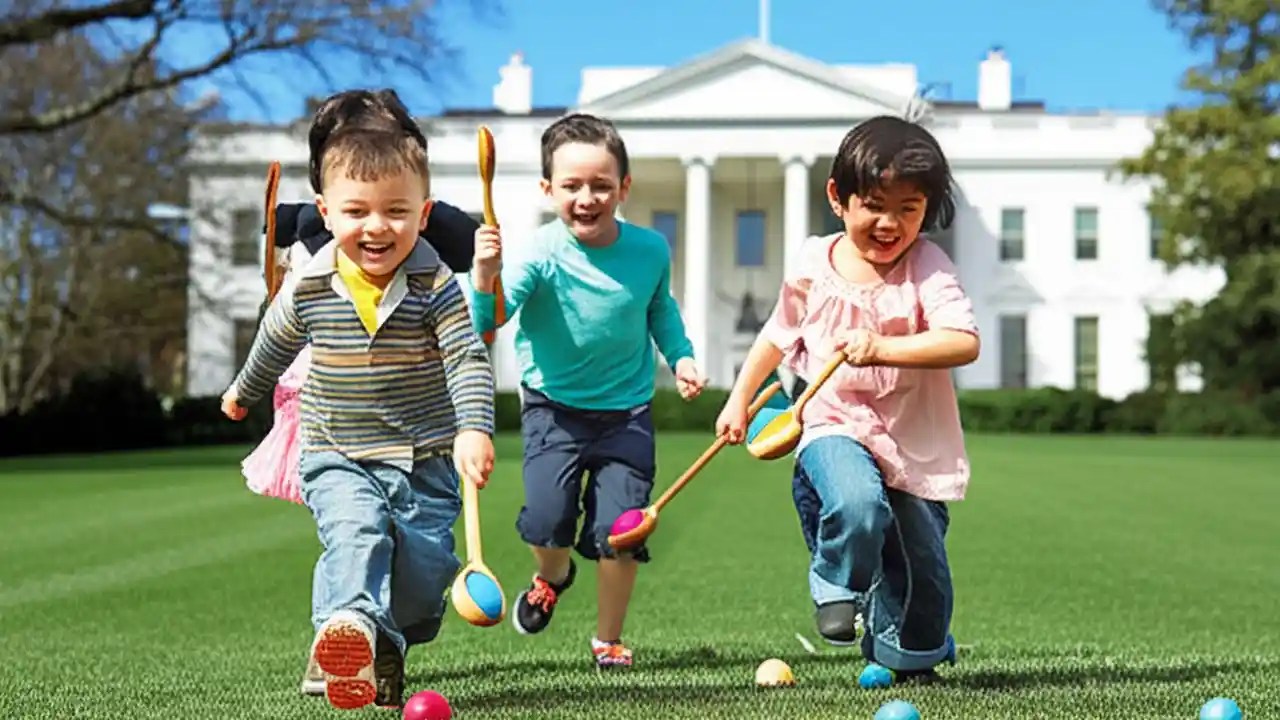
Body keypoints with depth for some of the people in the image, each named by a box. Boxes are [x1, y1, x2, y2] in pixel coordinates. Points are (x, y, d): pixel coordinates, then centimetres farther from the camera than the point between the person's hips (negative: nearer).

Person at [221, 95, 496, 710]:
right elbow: (275, 343, 18)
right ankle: (349, 625, -49)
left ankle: (384, 651, 21)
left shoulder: (435, 287, -10)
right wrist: (244, 390, 37)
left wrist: (474, 429, -35)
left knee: (421, 571, -2)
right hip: (337, 458, 0)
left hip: (424, 460, 1)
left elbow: (470, 360, -18)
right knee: (356, 529, -29)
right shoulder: (307, 290, -4)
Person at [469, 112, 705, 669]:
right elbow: (486, 323, -32)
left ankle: (609, 639, 17)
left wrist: (680, 355, 1)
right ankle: (552, 577, 25)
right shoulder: (540, 254, -19)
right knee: (547, 518, -15)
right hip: (553, 406, -2)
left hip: (627, 410, 2)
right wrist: (485, 278, -50)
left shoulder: (651, 250, -8)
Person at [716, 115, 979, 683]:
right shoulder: (814, 266, -2)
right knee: (858, 504, -32)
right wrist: (739, 399, 17)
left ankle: (912, 654, 38)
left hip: (915, 440, 0)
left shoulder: (928, 267, -11)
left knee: (923, 566, 8)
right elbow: (778, 336, 16)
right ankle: (838, 585, 0)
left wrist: (881, 348, -37)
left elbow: (964, 343, -26)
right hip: (835, 425, 0)